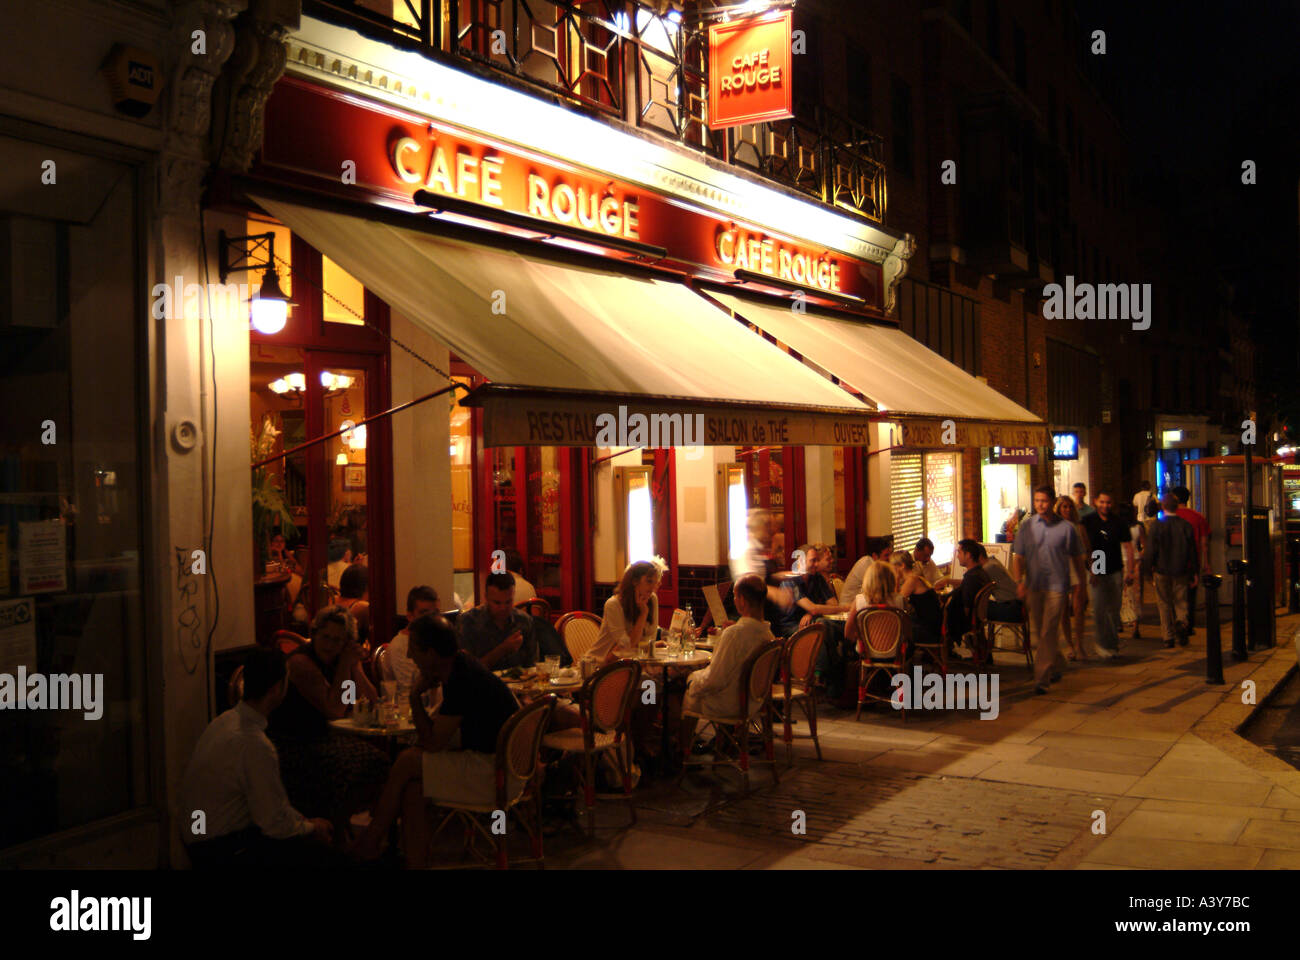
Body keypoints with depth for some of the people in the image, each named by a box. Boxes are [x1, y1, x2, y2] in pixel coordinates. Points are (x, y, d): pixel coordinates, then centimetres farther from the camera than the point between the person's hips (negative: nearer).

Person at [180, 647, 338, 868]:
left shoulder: (229, 718, 3)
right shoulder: (254, 744, -28)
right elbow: (276, 823, -21)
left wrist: (305, 822, 10)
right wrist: (311, 828, -2)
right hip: (220, 853, -9)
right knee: (316, 845, -13)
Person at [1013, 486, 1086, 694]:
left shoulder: (1066, 528, 0)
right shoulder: (1026, 527, 5)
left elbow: (1076, 558, 8)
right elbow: (1019, 557, 4)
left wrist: (1080, 584, 8)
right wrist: (1020, 582, -8)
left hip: (1057, 586, -3)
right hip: (1033, 586, 3)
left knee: (1048, 633, -9)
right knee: (1036, 633, 12)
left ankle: (1041, 678, -7)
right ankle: (1058, 663, 37)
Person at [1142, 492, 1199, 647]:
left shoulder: (1158, 526, -11)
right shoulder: (1186, 526, -2)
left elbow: (1150, 550, -9)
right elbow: (1192, 551, 2)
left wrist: (1148, 567, 4)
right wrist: (1194, 571, 11)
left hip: (1162, 571, -2)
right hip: (1181, 571, 2)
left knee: (1164, 604, 7)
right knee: (1181, 601, 13)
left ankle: (1169, 637, 6)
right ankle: (1181, 622, -16)